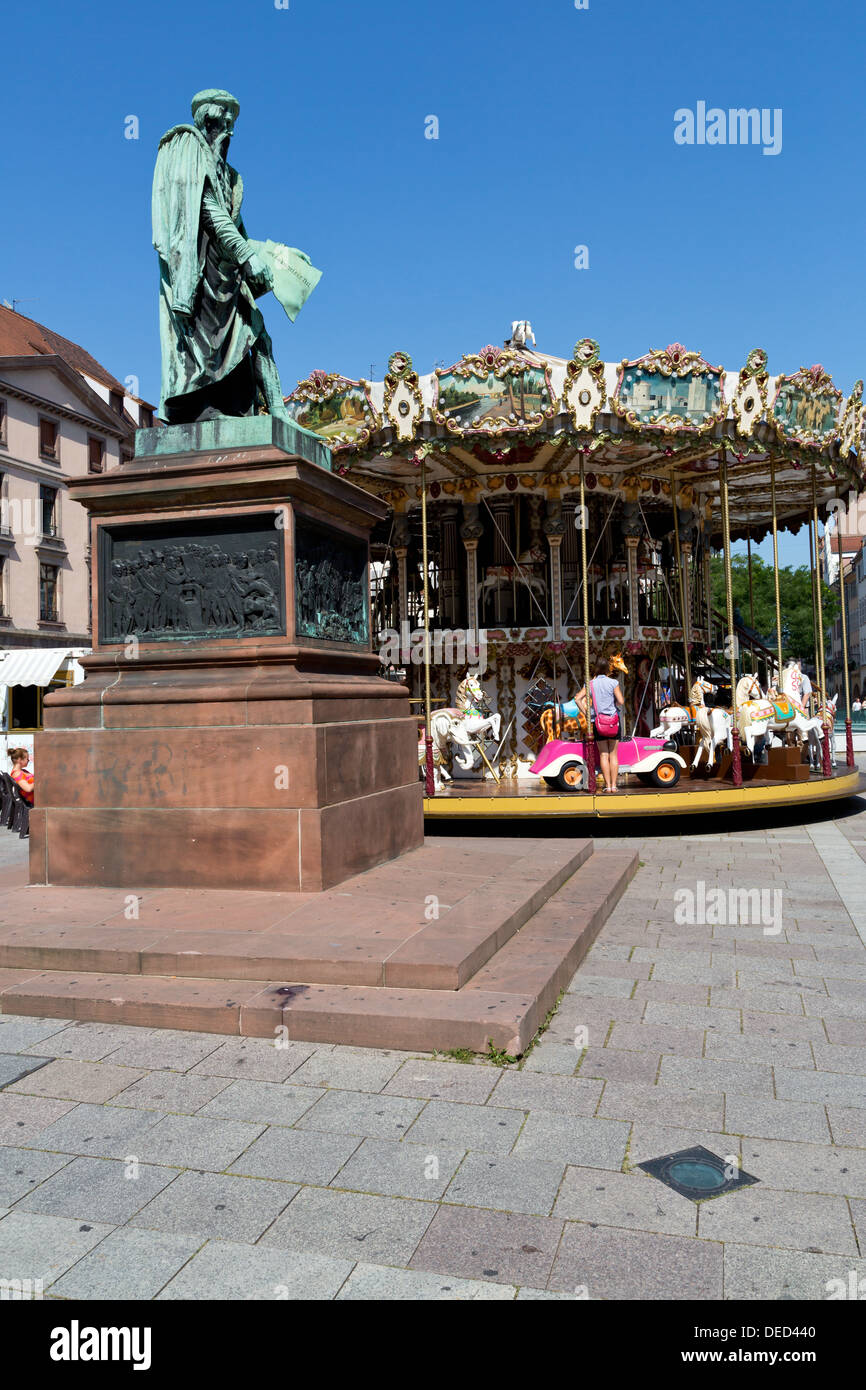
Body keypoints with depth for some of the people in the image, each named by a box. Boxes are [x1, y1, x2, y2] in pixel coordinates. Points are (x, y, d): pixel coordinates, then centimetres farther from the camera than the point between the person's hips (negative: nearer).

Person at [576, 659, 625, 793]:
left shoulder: (590, 684, 1)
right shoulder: (613, 683, -4)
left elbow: (578, 698, -7)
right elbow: (621, 702, -9)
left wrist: (585, 713, 0)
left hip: (597, 722, 1)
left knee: (603, 755, 5)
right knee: (613, 754, 5)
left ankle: (607, 785, 2)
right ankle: (614, 785, 4)